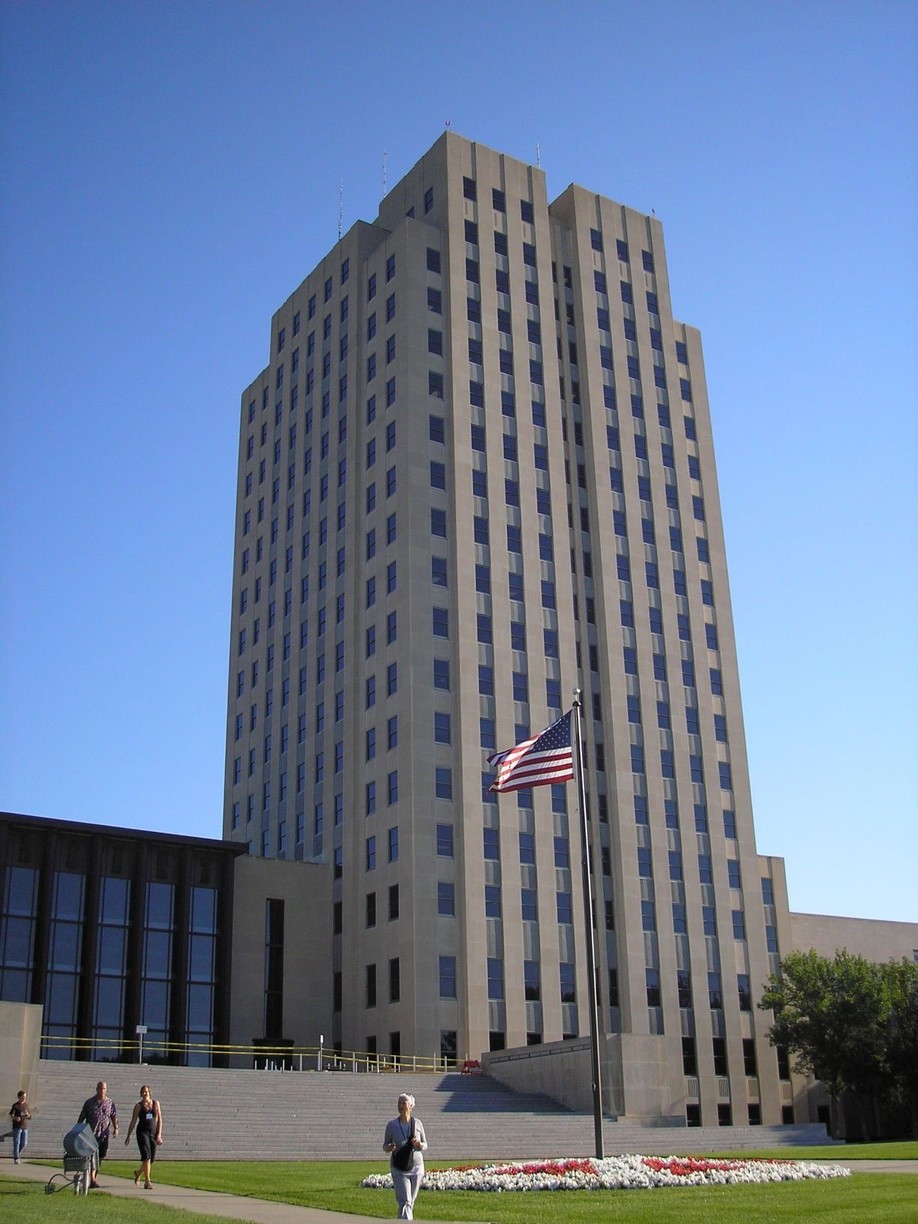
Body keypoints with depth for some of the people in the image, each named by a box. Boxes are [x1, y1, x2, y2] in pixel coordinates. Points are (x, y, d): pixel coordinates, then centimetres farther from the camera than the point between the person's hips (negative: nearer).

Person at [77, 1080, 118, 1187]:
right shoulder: (89, 1102, 3)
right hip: (91, 1134, -3)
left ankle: (93, 1178, 23)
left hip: (104, 1135, 3)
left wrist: (116, 1128, -5)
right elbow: (82, 1117, 7)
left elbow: (114, 1116, 7)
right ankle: (92, 1180, -19)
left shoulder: (110, 1103, 8)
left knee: (100, 1156, 6)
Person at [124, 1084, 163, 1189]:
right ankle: (147, 1181, -12)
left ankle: (138, 1172, 35)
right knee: (146, 1156, -15)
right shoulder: (139, 1106, 2)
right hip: (142, 1132, -3)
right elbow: (133, 1121, 5)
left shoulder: (156, 1103, 8)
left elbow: (159, 1119, 9)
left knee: (151, 1158, 6)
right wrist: (128, 1136, 2)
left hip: (153, 1132, 3)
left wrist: (159, 1134, 0)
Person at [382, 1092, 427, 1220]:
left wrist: (419, 1144, -16)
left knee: (411, 1202, 13)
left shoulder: (417, 1123, -2)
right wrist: (390, 1147, -19)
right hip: (399, 1169, -2)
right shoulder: (391, 1125, -5)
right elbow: (385, 1146, 4)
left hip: (417, 1167, 2)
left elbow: (425, 1146, 7)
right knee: (405, 1202, -13)